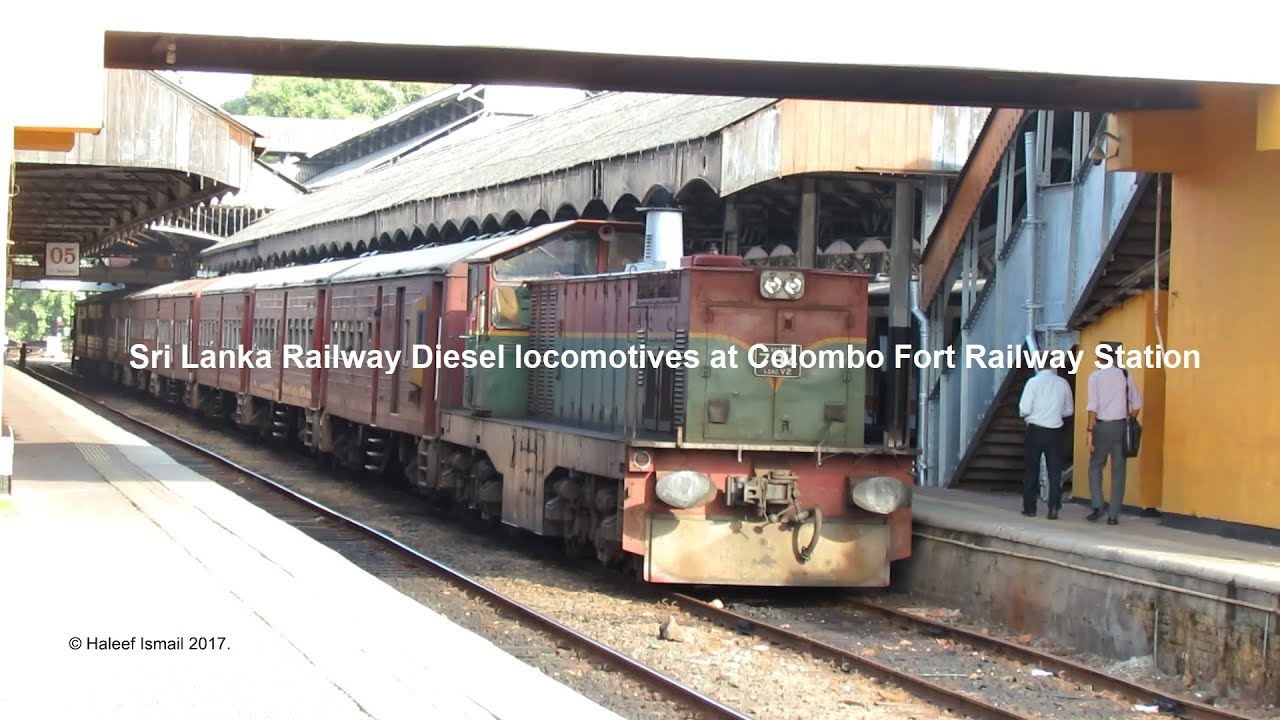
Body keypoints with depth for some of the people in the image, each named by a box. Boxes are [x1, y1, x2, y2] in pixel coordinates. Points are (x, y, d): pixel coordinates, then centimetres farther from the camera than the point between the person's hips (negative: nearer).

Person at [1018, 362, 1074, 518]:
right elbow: (1069, 410, 7)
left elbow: (1024, 409, -12)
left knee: (1032, 470, 10)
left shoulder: (1033, 382, -10)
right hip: (1055, 431, 2)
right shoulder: (1063, 383, -2)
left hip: (1035, 430, -1)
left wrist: (1023, 414, 10)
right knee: (1055, 471, 6)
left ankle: (1030, 508, 15)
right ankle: (1053, 508, -1)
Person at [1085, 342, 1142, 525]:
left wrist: (1090, 431, -8)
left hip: (1101, 426, -2)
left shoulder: (1095, 376, -4)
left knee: (1095, 466, 14)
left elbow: (1093, 407, -10)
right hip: (1120, 426, 2)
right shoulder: (1125, 375, 2)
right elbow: (1136, 405, 3)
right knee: (1118, 471, 6)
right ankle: (1113, 515, 5)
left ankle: (1097, 506, -3)